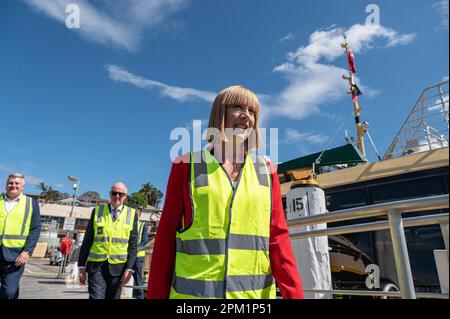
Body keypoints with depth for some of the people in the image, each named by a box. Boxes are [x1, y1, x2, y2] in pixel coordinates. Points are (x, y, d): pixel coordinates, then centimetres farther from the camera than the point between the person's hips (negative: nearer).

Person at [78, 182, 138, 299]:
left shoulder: (132, 214, 2)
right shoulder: (97, 211, 6)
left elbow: (133, 244, 0)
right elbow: (87, 240, 6)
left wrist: (129, 268, -7)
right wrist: (81, 265, 2)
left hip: (117, 266, 0)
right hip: (96, 265, 0)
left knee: (113, 297, 10)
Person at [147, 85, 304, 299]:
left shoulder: (266, 172, 4)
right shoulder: (187, 166, -3)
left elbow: (278, 237, -1)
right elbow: (166, 235, -2)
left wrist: (294, 294, -10)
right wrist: (156, 294, 0)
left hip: (255, 292, 3)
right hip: (193, 292, -2)